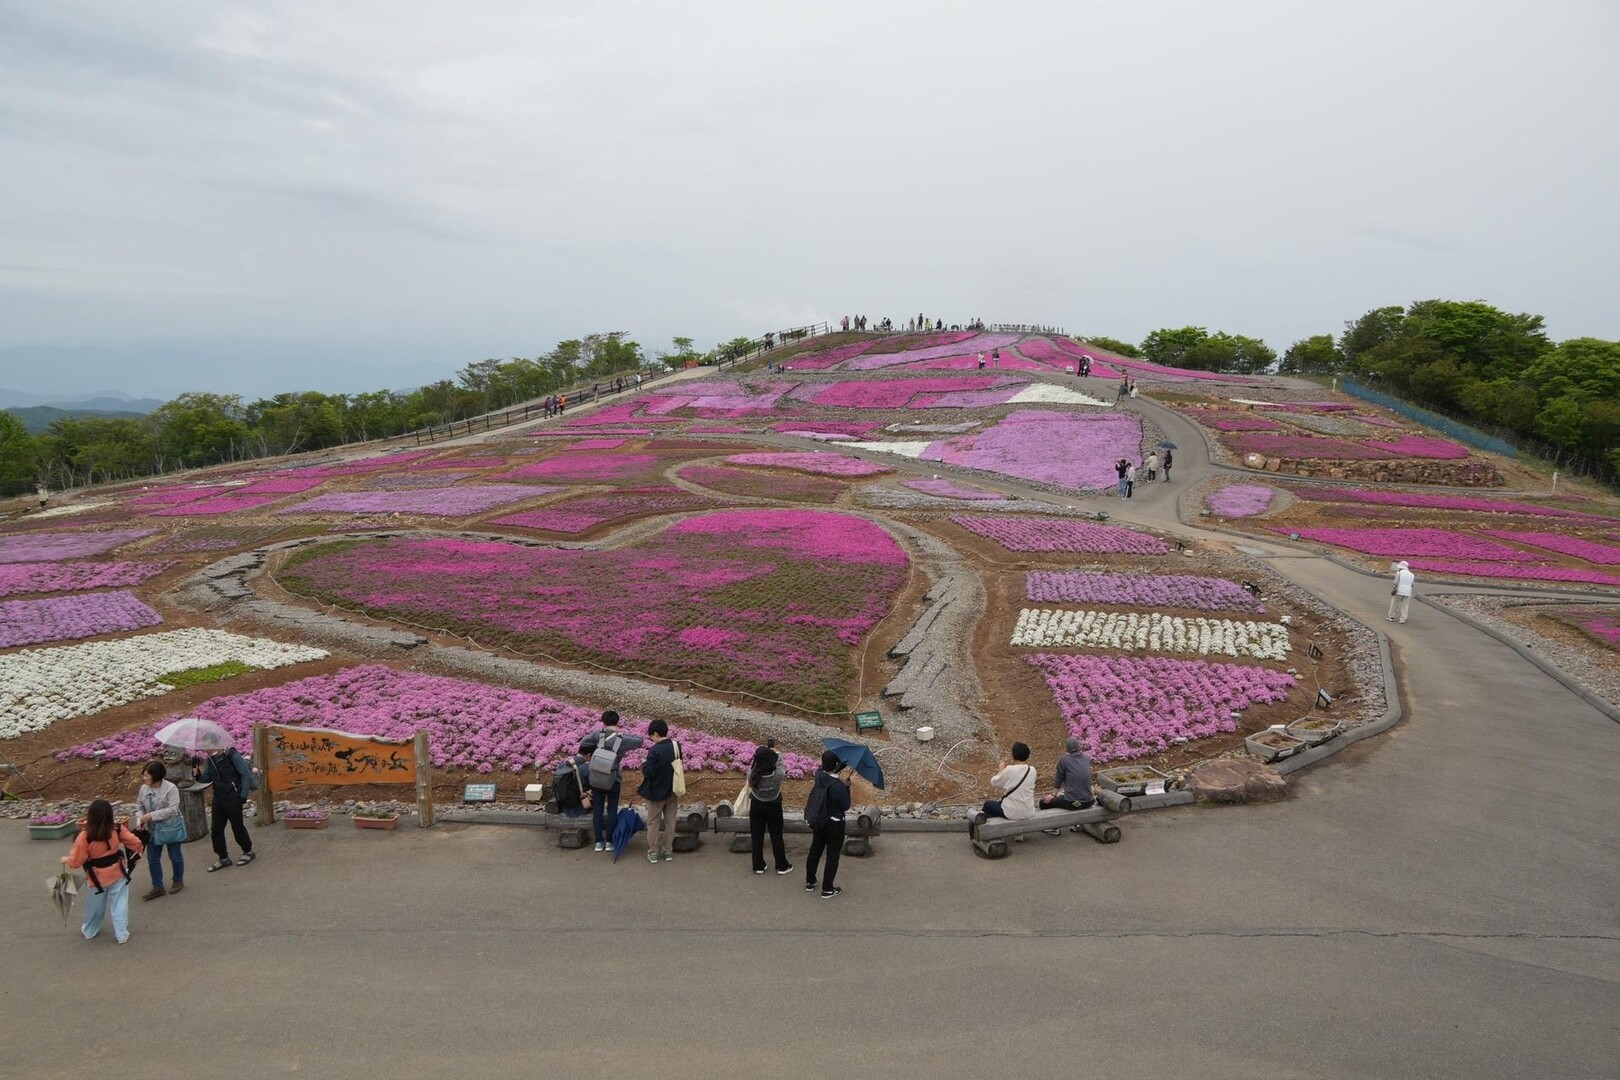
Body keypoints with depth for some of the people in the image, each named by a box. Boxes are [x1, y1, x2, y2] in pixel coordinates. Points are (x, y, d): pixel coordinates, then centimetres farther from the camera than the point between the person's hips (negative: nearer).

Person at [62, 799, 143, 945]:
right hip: (118, 873, 1)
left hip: (97, 878, -1)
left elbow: (75, 862, -16)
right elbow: (135, 843, -8)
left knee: (95, 906, 21)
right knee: (119, 905, 10)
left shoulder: (84, 837, -24)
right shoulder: (117, 829, -16)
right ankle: (121, 935, 12)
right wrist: (138, 850, 16)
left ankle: (90, 932, 42)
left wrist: (65, 860, 6)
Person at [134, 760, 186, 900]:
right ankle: (158, 887, 20)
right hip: (154, 829, 5)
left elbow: (173, 809, -24)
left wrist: (152, 815, -27)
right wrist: (139, 820, -13)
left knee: (175, 856, 10)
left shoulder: (170, 788, -21)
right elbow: (139, 807, 5)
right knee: (152, 858, 7)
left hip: (171, 827, -5)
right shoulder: (144, 788, -4)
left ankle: (178, 881, 30)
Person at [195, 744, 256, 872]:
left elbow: (246, 774, -14)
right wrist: (199, 775, -14)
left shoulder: (232, 756, -16)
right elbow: (207, 778, 8)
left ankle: (248, 852, 26)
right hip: (218, 799, 7)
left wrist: (243, 795, -15)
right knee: (215, 830, 7)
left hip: (233, 799, -6)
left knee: (237, 827, 6)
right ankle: (223, 858, 20)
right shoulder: (209, 759, 4)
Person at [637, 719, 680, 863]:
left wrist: (644, 765, -4)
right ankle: (668, 851, 21)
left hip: (657, 792, -5)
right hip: (673, 790, 5)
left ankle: (653, 852, 14)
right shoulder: (676, 747, -2)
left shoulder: (654, 750, -23)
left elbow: (648, 772, -22)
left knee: (653, 823, 9)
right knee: (670, 822, 14)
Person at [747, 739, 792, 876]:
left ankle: (758, 866, 28)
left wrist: (764, 750, 2)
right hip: (774, 807, -1)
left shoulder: (752, 775, -27)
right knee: (776, 837, 16)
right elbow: (781, 765, -6)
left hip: (756, 807, 1)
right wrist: (775, 752, 9)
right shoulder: (778, 775, -29)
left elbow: (752, 764, -5)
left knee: (757, 837, 16)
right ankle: (782, 866, 28)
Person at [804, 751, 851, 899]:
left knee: (815, 851, 23)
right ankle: (827, 889, 19)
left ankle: (810, 882, 37)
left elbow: (827, 771, 11)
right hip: (834, 825, -6)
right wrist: (847, 788, -9)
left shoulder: (819, 775, -14)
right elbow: (846, 807, -18)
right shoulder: (839, 786, -31)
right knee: (832, 856, 10)